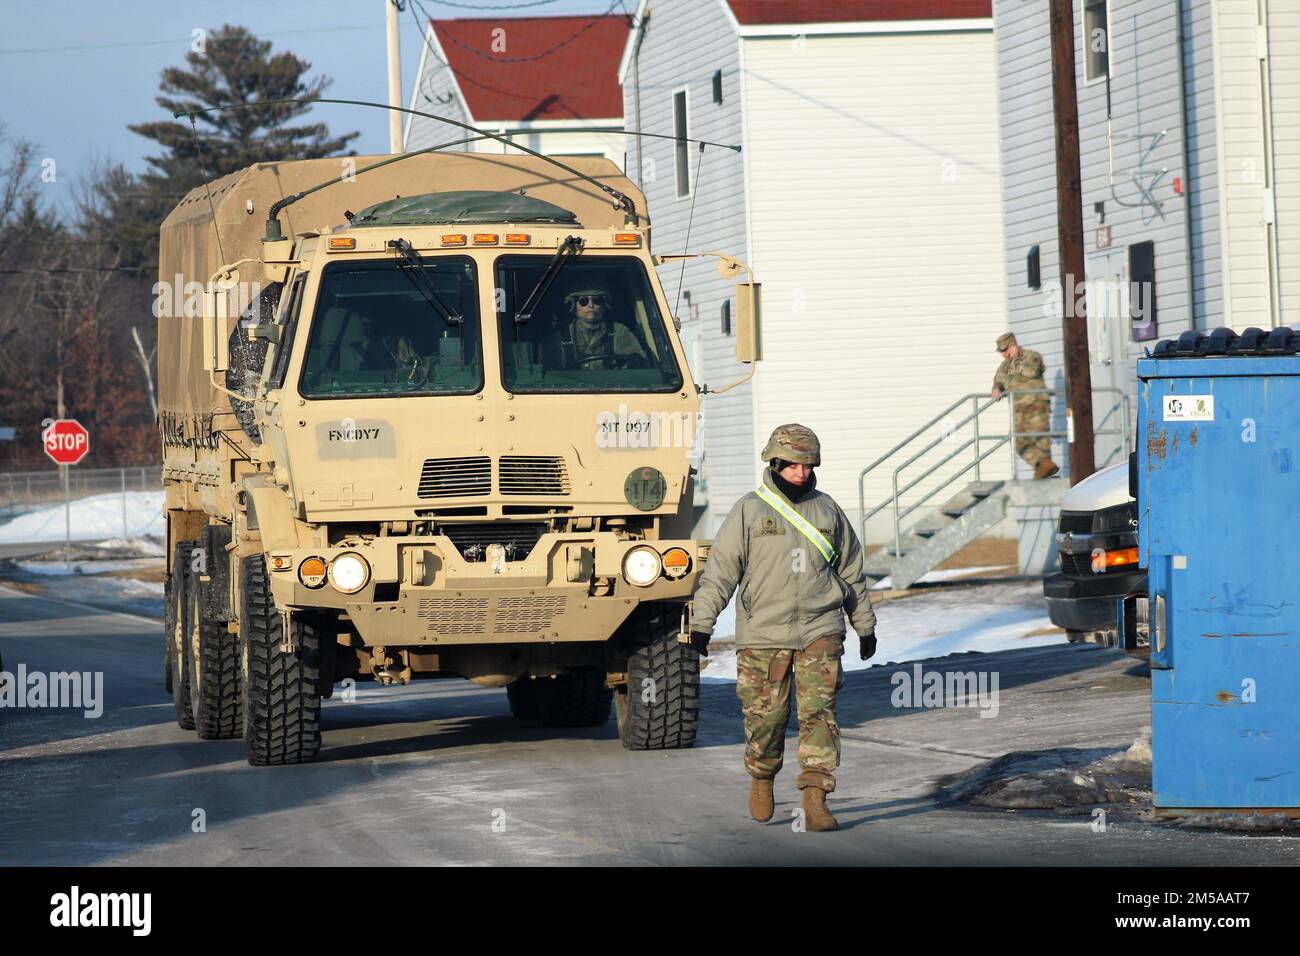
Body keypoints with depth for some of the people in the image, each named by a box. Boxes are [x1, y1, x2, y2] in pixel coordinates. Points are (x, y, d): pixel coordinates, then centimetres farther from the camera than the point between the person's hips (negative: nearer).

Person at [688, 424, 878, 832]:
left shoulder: (827, 511, 11)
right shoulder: (748, 511, 2)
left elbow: (852, 571, 20)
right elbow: (720, 569, 1)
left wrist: (865, 626, 23)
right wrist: (701, 622, -7)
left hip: (820, 632, 1)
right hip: (763, 633, -1)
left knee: (819, 713, -10)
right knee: (765, 716, 2)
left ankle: (815, 801, -12)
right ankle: (761, 779, 30)